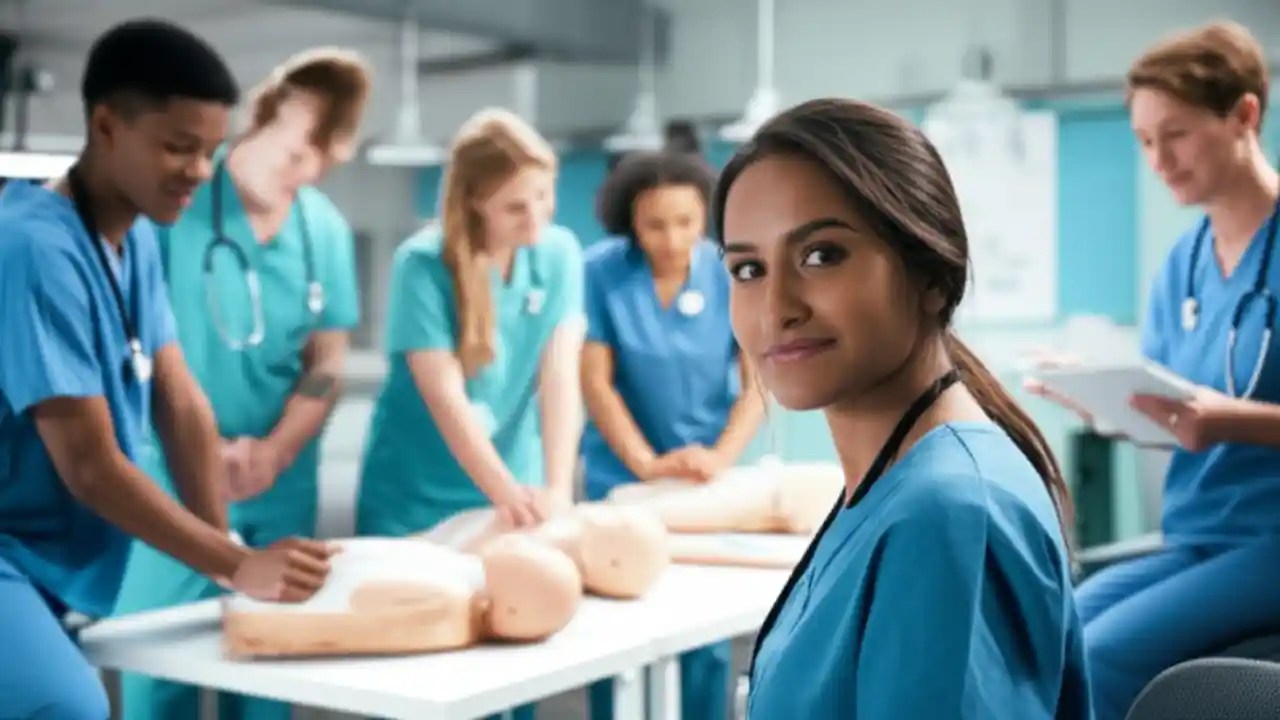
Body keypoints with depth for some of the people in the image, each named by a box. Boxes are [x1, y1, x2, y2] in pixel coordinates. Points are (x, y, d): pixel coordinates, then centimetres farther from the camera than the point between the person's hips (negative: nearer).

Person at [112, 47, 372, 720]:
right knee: (159, 666, 0)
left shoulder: (327, 228, 4)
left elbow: (327, 361, 9)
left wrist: (273, 454, -6)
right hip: (174, 479, -4)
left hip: (282, 489, 4)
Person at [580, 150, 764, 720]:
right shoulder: (601, 271, -11)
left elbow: (757, 385, -4)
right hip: (622, 474, -1)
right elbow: (596, 383, -9)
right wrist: (648, 465, -18)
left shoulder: (734, 276, -7)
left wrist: (721, 458, -19)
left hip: (707, 476, 1)